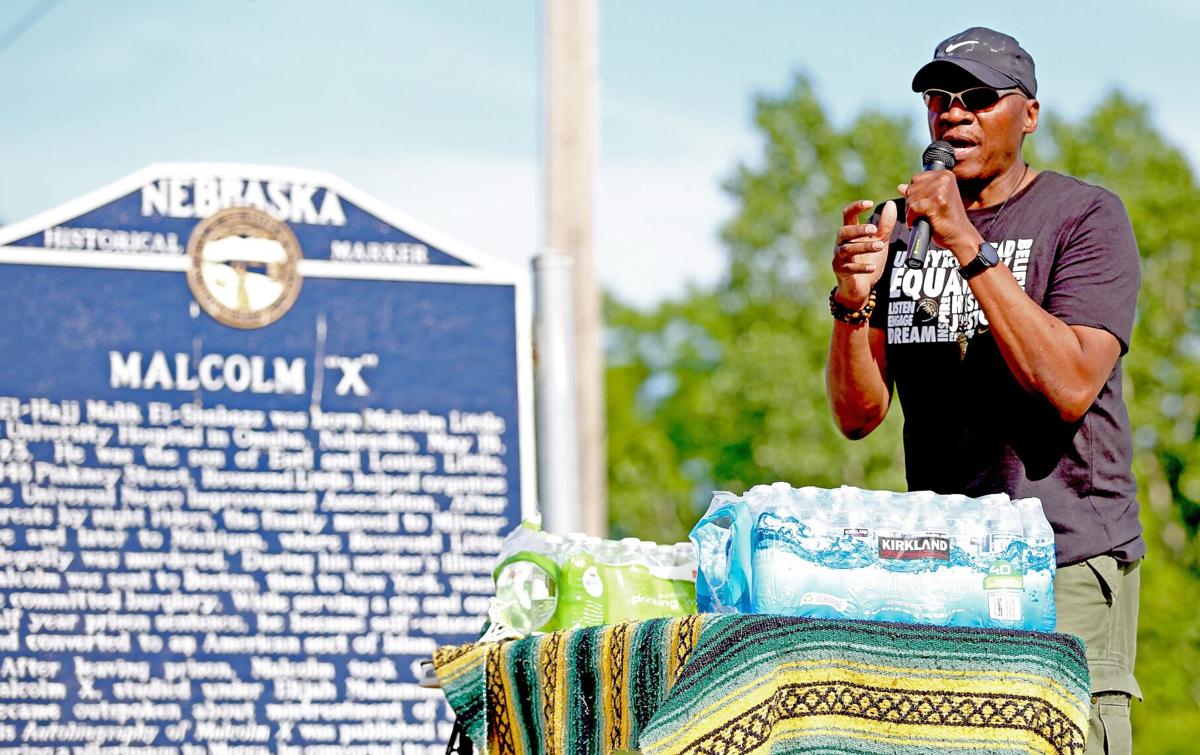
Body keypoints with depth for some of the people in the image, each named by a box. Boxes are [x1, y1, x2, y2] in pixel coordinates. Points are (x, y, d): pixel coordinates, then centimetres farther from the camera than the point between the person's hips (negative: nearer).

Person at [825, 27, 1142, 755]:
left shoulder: (1085, 217, -1)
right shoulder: (902, 227, 13)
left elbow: (1070, 388, -16)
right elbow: (859, 414, 8)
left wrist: (969, 249, -18)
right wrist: (854, 304, -11)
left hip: (1069, 562, -4)